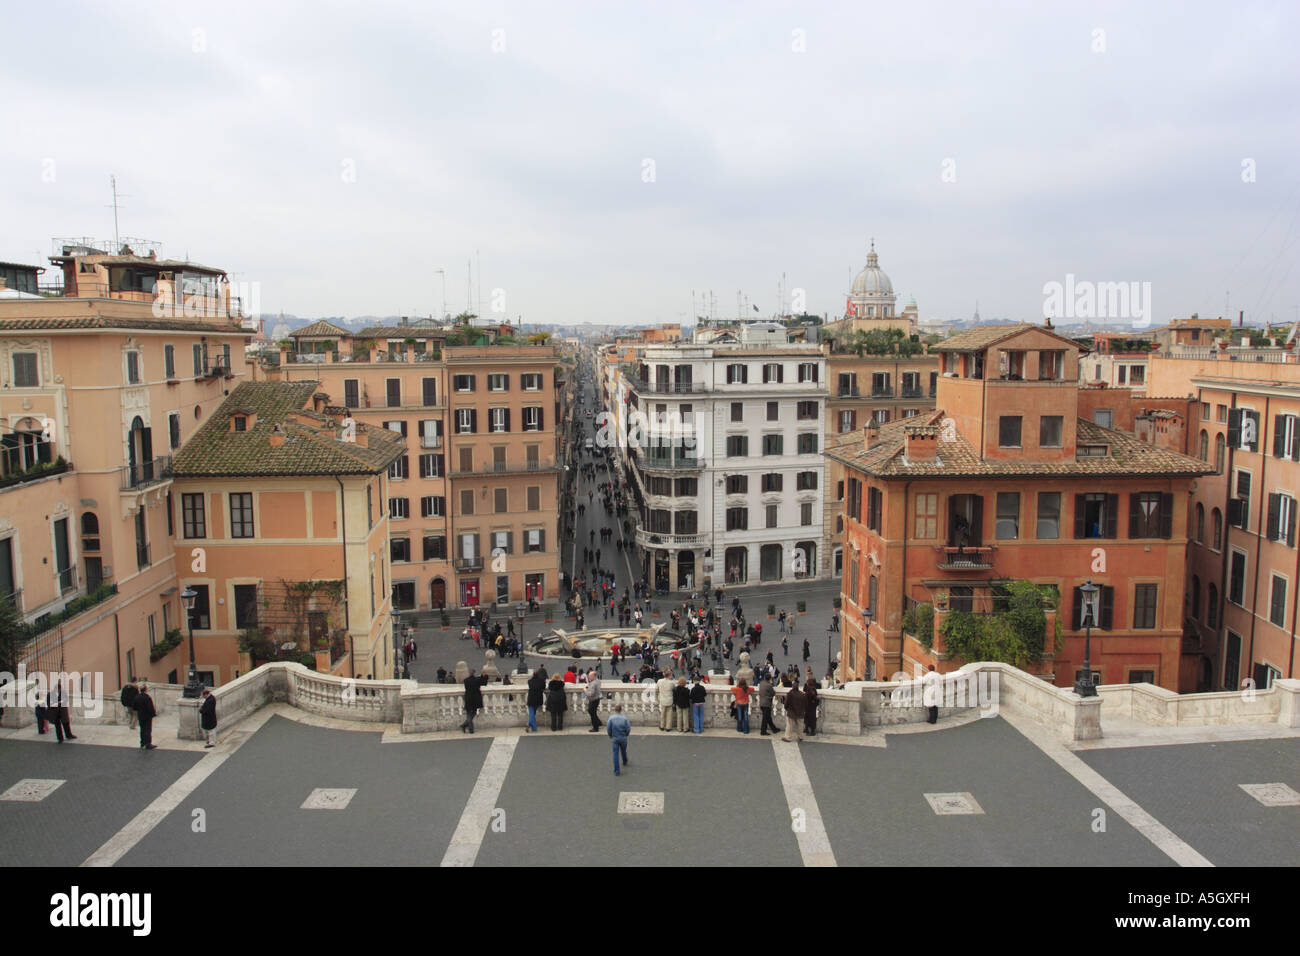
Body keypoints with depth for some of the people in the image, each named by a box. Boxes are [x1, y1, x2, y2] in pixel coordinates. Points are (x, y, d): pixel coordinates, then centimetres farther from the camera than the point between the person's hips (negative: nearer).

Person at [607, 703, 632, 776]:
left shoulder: (611, 718, -13)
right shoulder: (624, 718, -11)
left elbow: (608, 729, -9)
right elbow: (628, 729, -10)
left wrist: (610, 736, 10)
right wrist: (625, 735, 10)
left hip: (615, 739, -1)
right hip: (623, 738, 1)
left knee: (616, 754, 2)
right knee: (623, 751, 26)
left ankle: (616, 771, 0)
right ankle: (625, 762, 49)